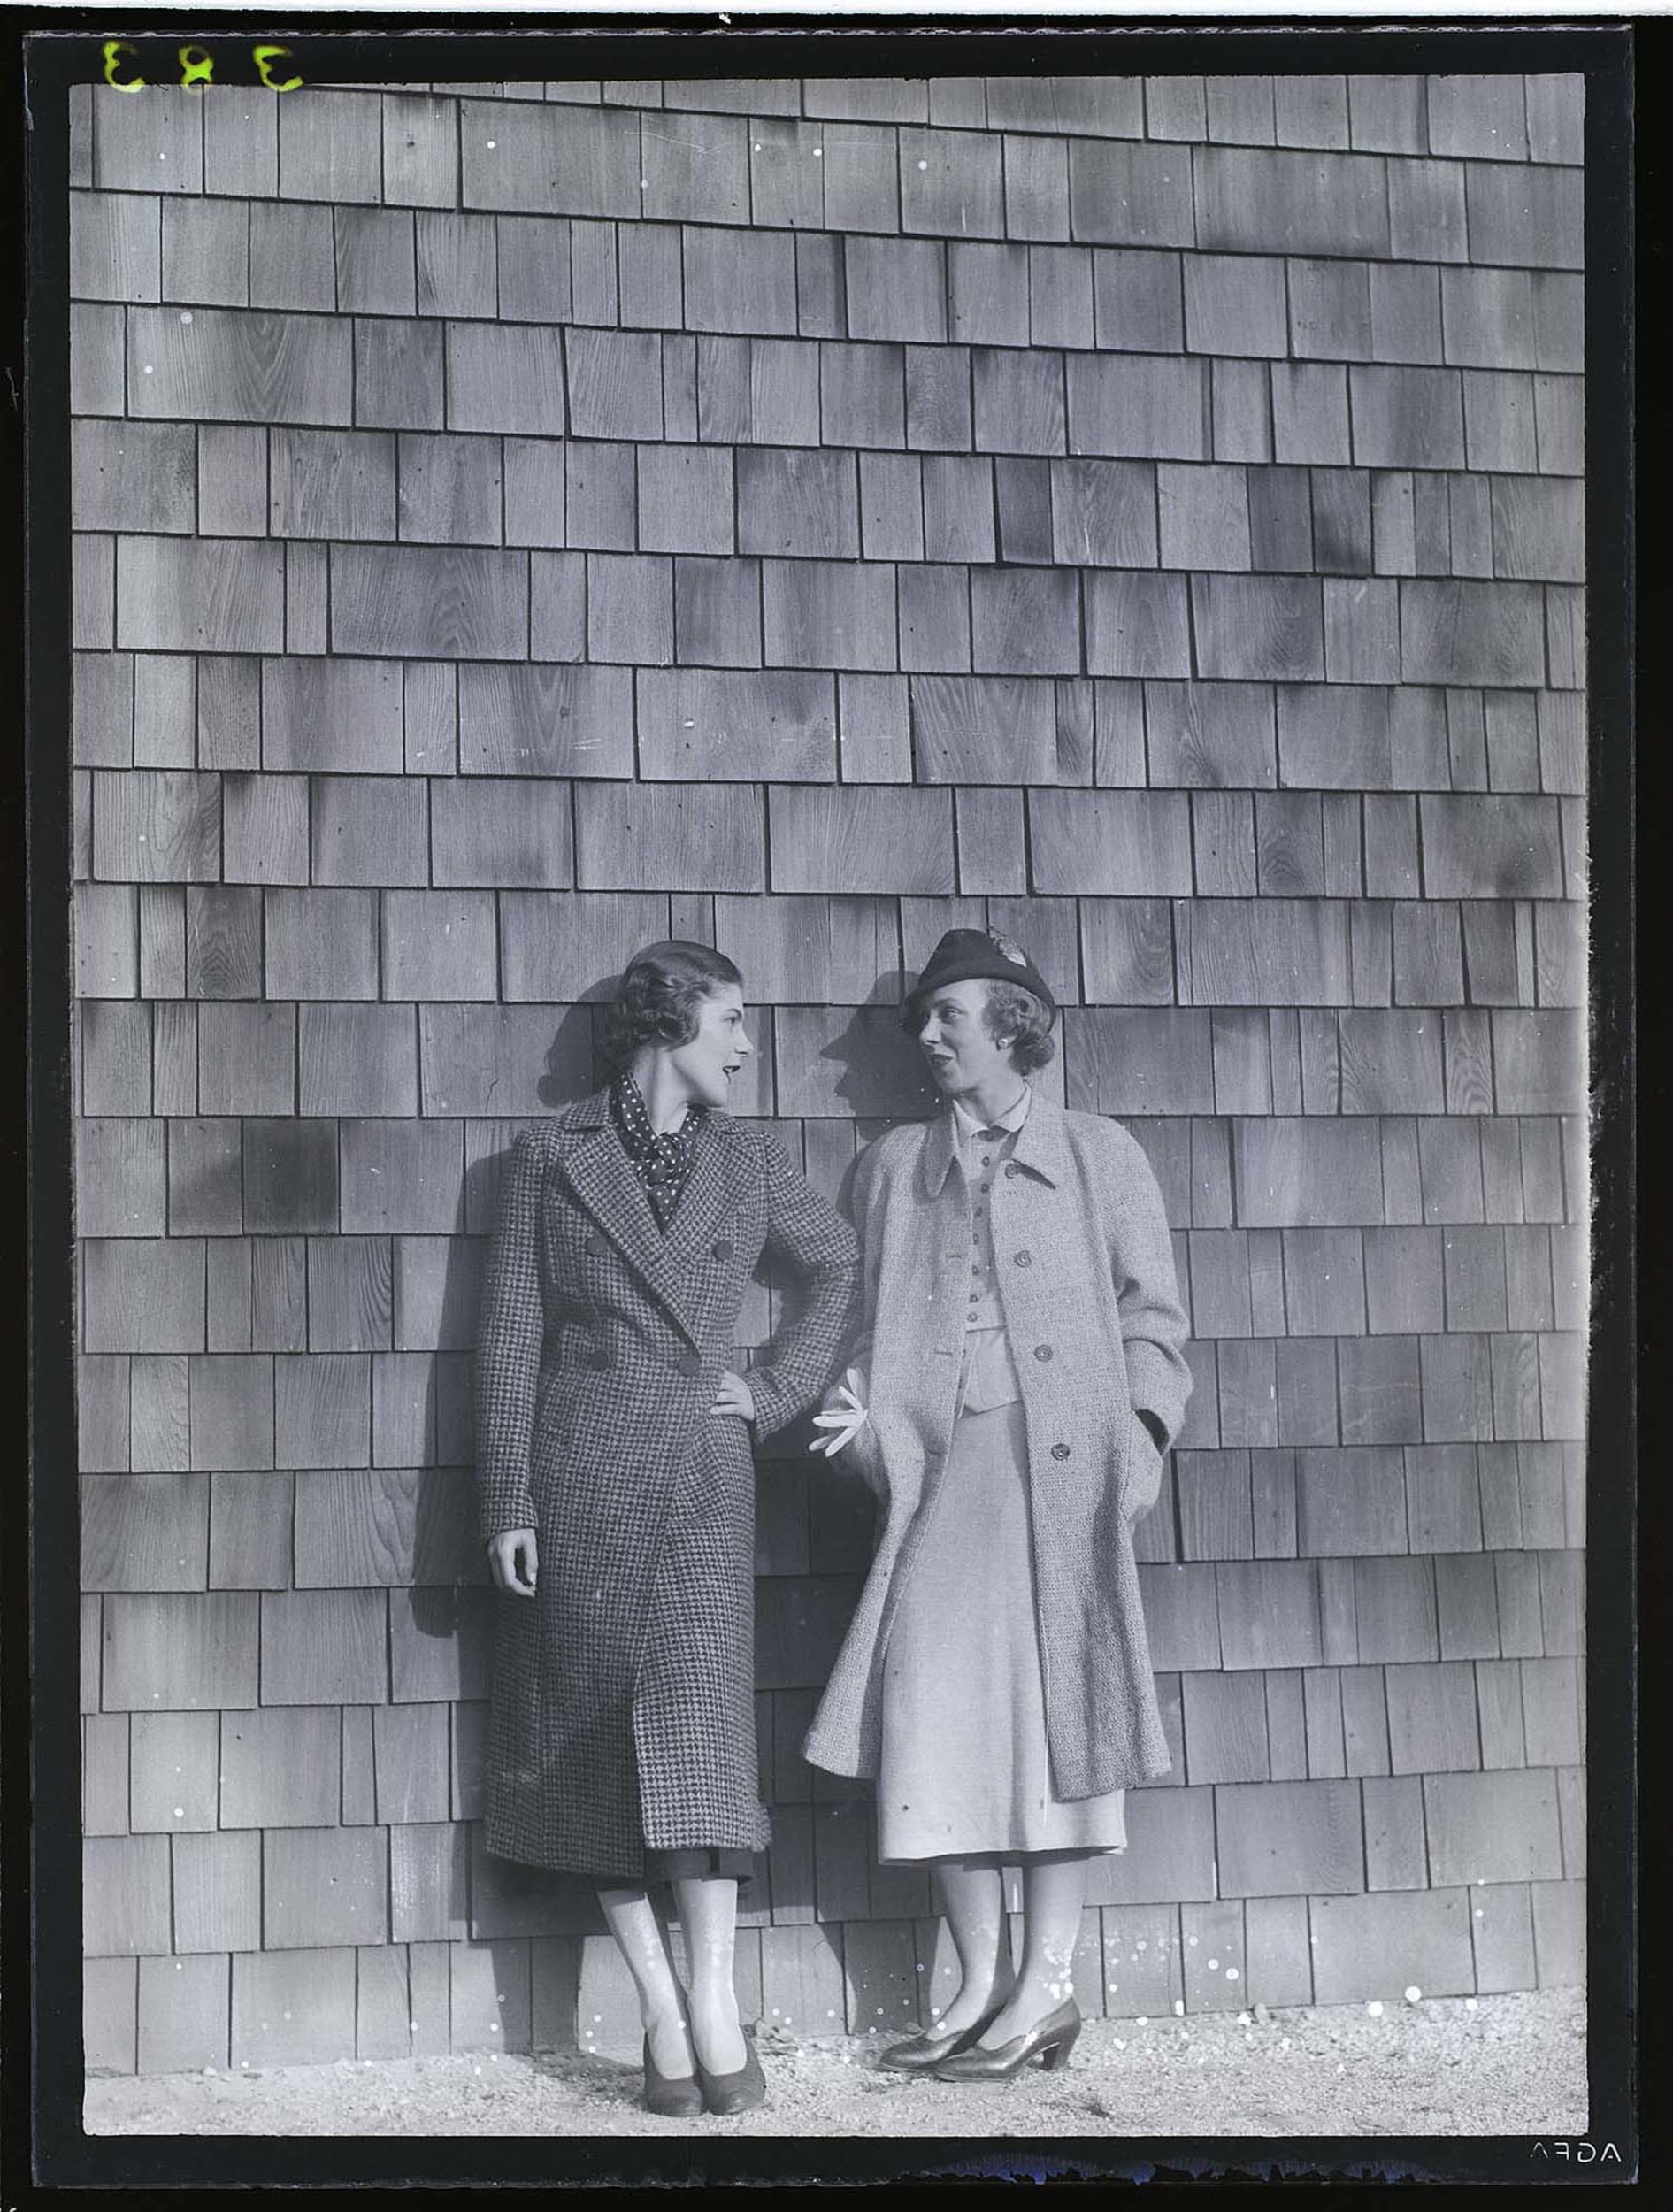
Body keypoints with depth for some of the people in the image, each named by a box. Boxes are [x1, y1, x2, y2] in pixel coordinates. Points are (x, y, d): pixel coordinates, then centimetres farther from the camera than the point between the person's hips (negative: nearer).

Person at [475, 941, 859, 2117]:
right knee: (598, 1738, -1)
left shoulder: (748, 1163, 11)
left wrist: (776, 1388, 8)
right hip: (578, 1477, 0)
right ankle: (664, 2016, 3)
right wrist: (507, 1501, -2)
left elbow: (845, 1271, 21)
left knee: (695, 1722, -13)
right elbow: (513, 1332, 3)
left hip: (699, 1480, 0)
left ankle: (714, 2004, -13)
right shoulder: (553, 1157, 5)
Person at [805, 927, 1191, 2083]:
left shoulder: (1100, 1157, 9)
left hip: (1065, 1462, -2)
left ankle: (1048, 1982, 2)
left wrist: (1139, 1439, -4)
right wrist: (857, 1402, 0)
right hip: (946, 1463, 2)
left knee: (1057, 1697, -4)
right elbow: (872, 1318, 19)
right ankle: (982, 1983, 0)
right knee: (936, 1690, -9)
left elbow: (1152, 1318, 8)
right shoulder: (895, 1165, 17)